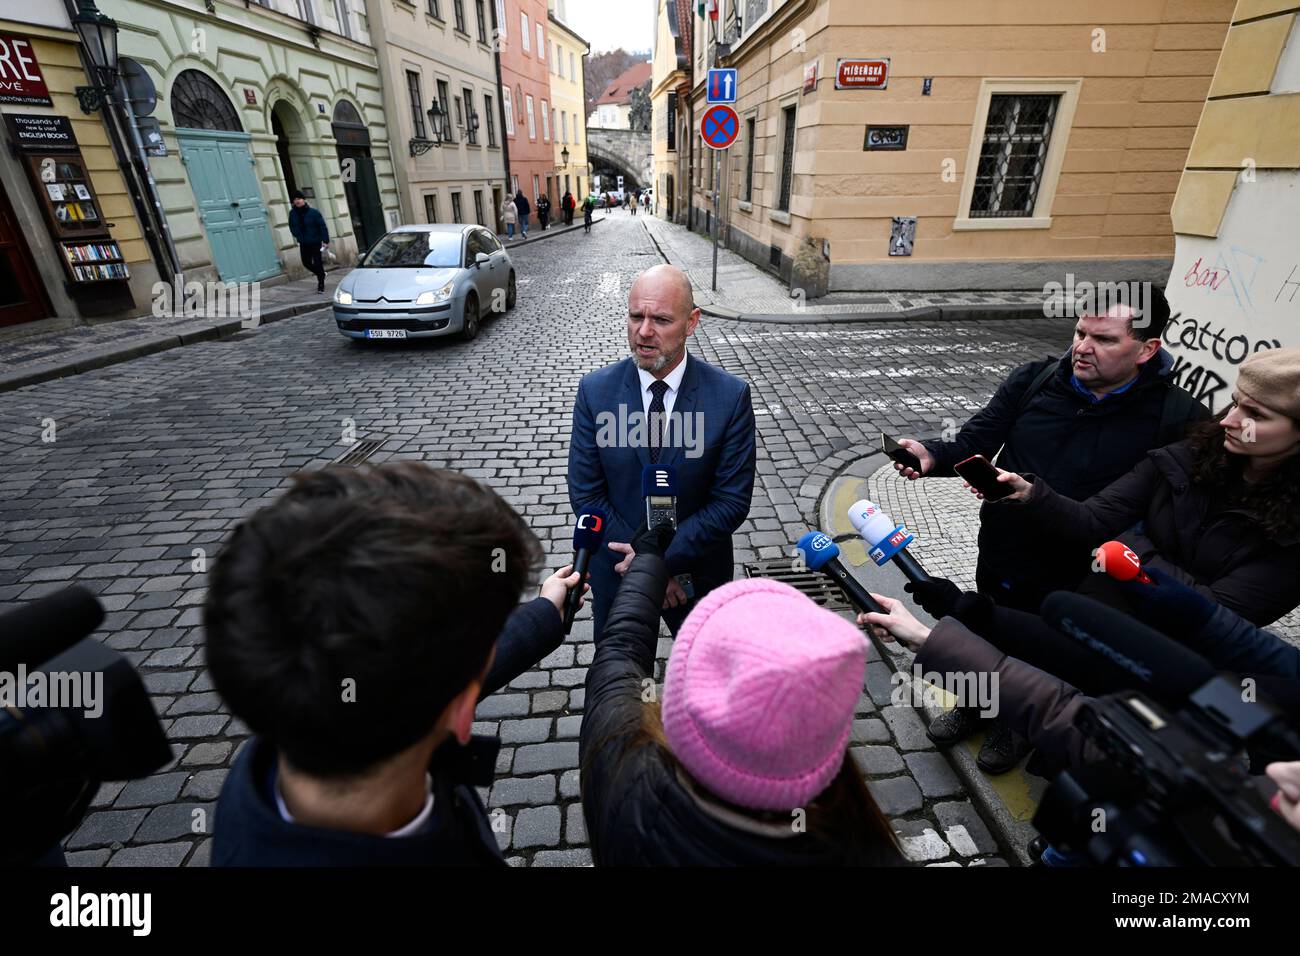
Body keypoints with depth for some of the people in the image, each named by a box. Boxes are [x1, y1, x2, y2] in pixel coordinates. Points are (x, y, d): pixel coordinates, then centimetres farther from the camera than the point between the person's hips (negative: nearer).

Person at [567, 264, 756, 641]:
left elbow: (733, 500, -15)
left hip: (698, 571, 0)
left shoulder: (730, 395, -17)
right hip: (617, 567, 1)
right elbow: (585, 494, -12)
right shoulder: (594, 390, -13)